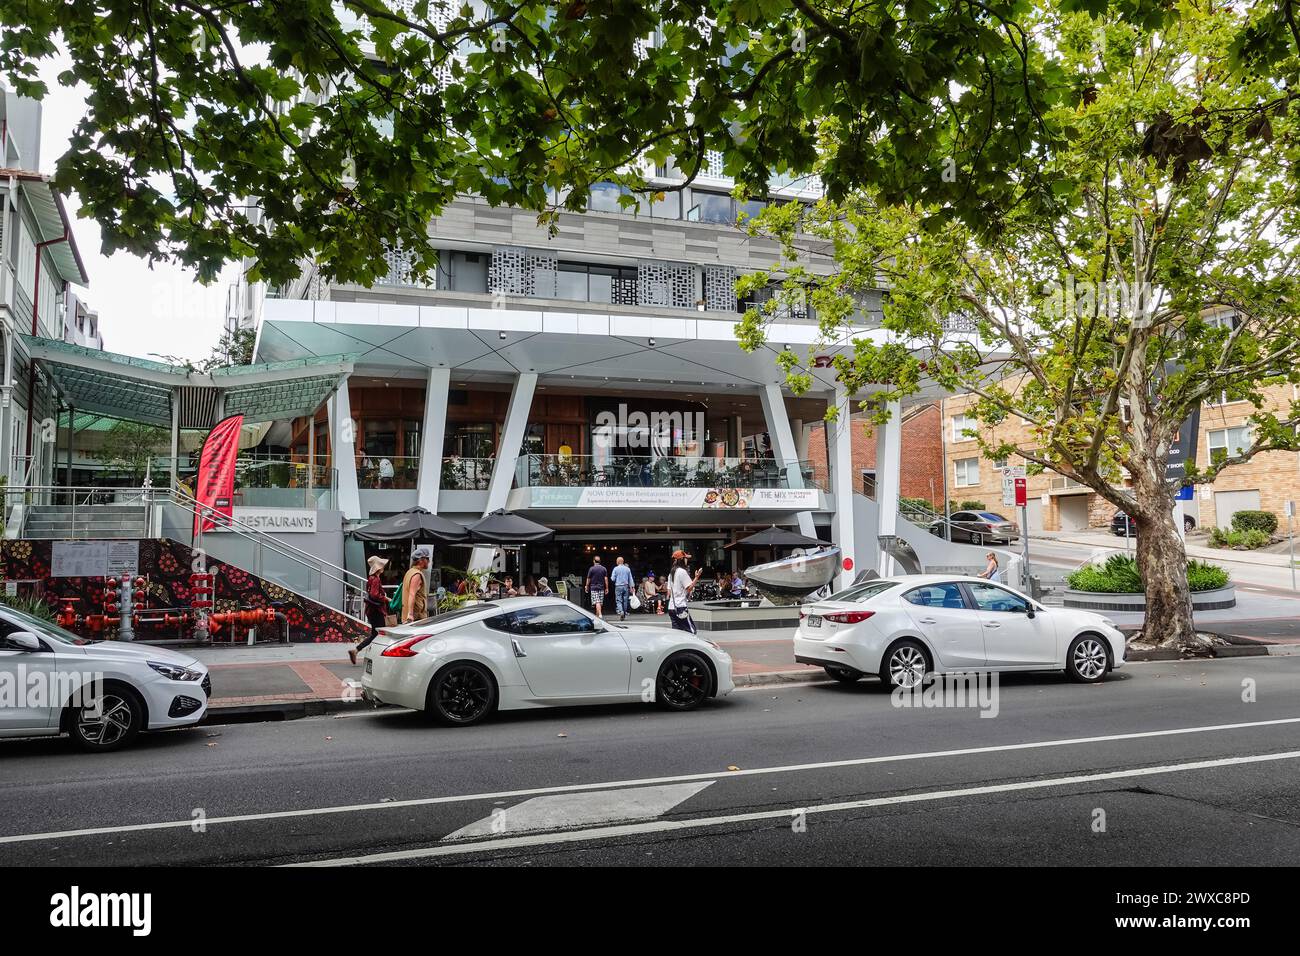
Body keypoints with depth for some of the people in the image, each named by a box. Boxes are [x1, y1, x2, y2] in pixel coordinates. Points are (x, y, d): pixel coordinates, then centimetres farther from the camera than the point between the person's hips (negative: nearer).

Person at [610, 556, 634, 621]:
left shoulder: (616, 569, -4)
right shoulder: (627, 569, 5)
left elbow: (612, 579, -4)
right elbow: (630, 579, 7)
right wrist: (631, 587, 11)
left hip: (618, 587, -3)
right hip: (626, 586, 3)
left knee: (618, 601, -2)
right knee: (625, 601, 9)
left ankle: (621, 611, -26)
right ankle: (625, 615, 13)